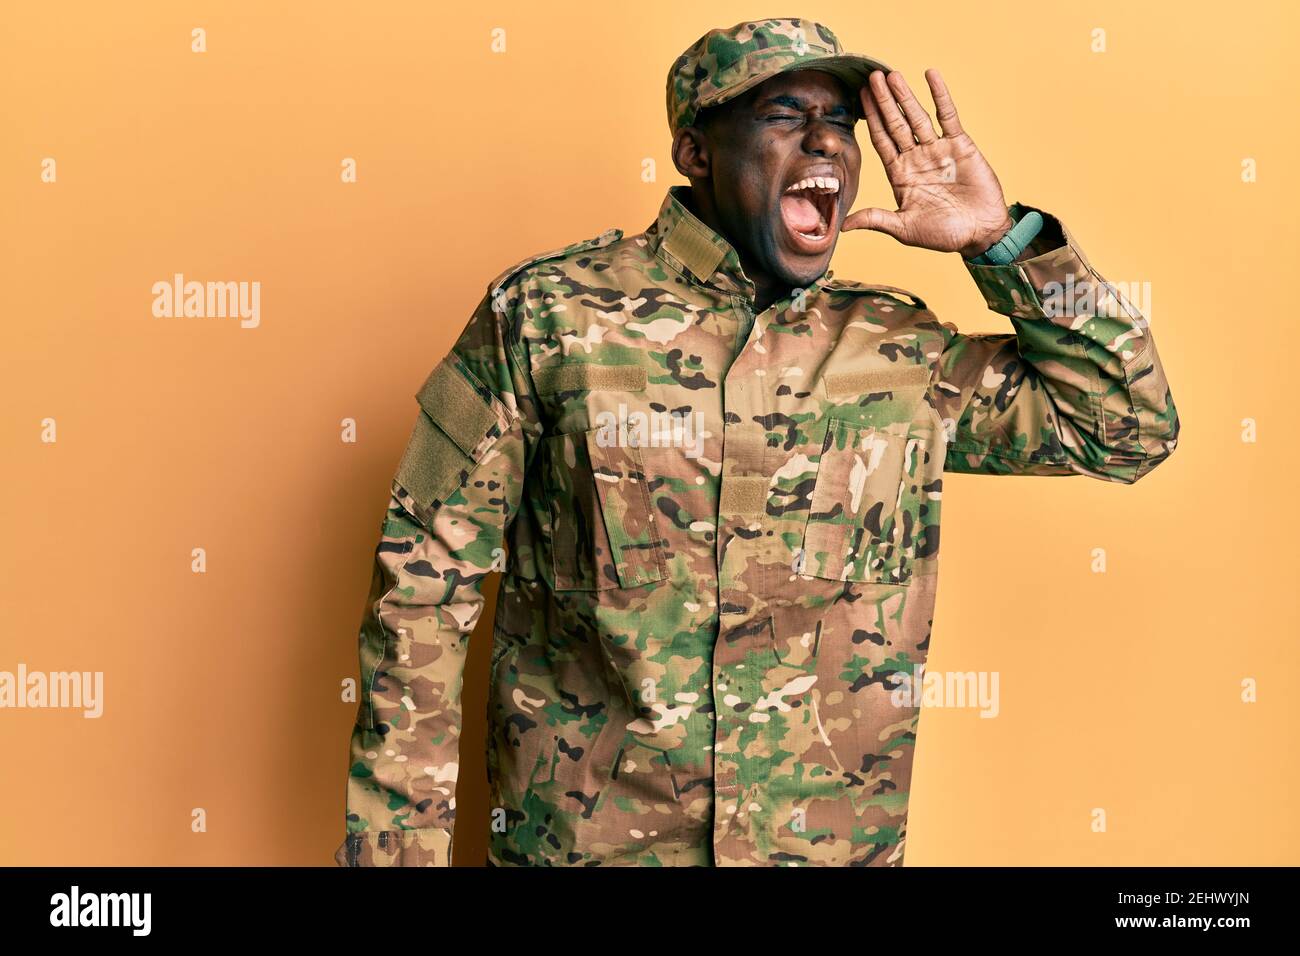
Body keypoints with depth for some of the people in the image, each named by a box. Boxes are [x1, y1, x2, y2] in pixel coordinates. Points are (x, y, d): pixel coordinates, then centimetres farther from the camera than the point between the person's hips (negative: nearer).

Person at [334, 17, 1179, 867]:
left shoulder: (900, 351, -1)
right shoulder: (545, 313, -10)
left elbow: (1130, 428, 3)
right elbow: (426, 581, -7)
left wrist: (1001, 238, -7)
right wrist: (395, 839, -7)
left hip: (837, 843, 3)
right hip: (584, 839, -3)